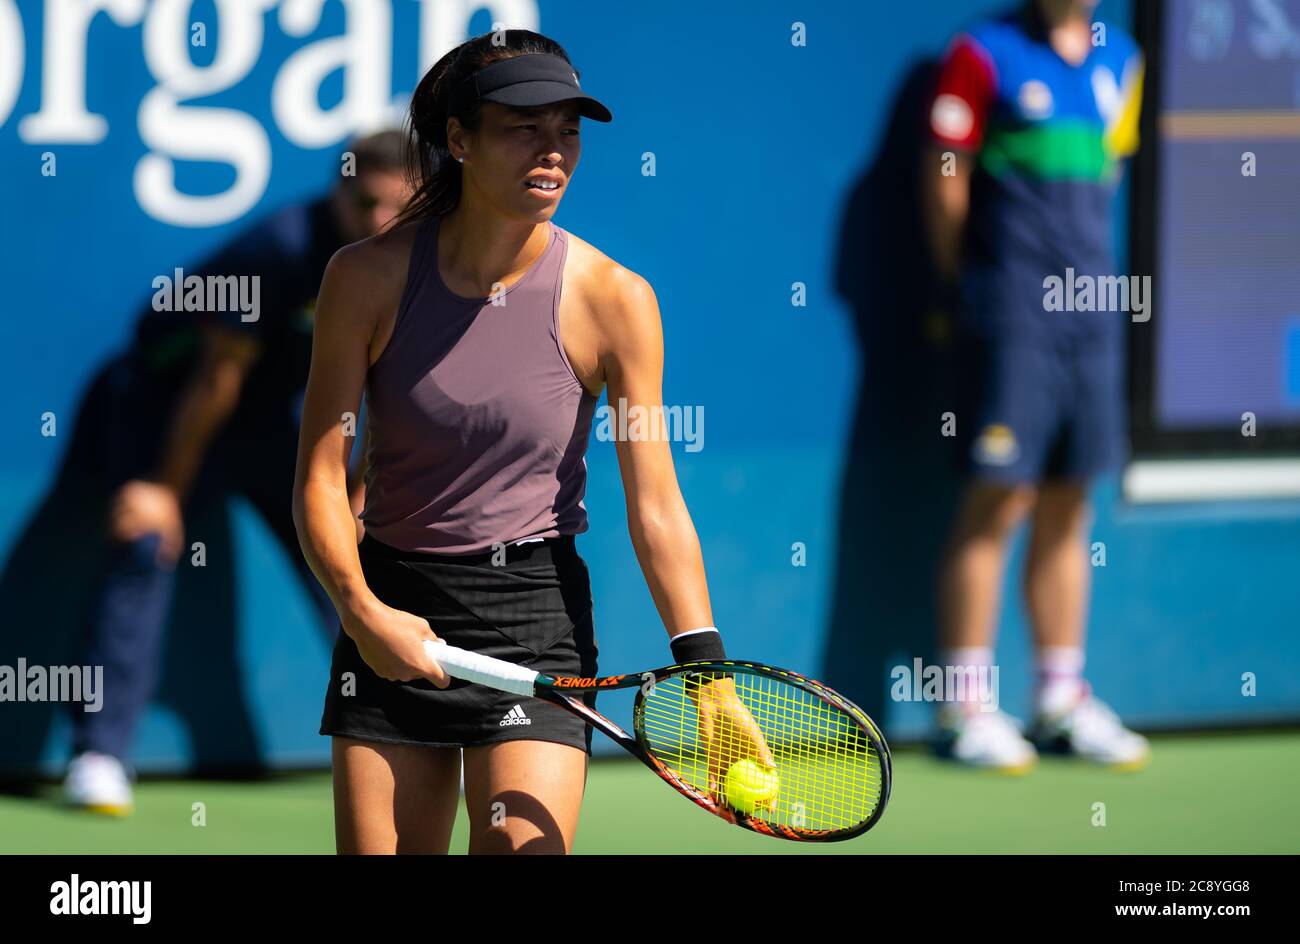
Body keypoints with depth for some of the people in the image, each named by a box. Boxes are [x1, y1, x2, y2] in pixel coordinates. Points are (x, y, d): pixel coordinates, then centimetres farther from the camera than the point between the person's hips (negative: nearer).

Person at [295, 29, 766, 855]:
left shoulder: (612, 298, -8)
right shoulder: (370, 277, -5)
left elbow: (656, 506, -10)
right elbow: (320, 478, -2)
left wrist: (705, 664, -20)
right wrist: (362, 608, -17)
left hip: (536, 610, -2)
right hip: (389, 618, 2)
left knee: (525, 845, -14)